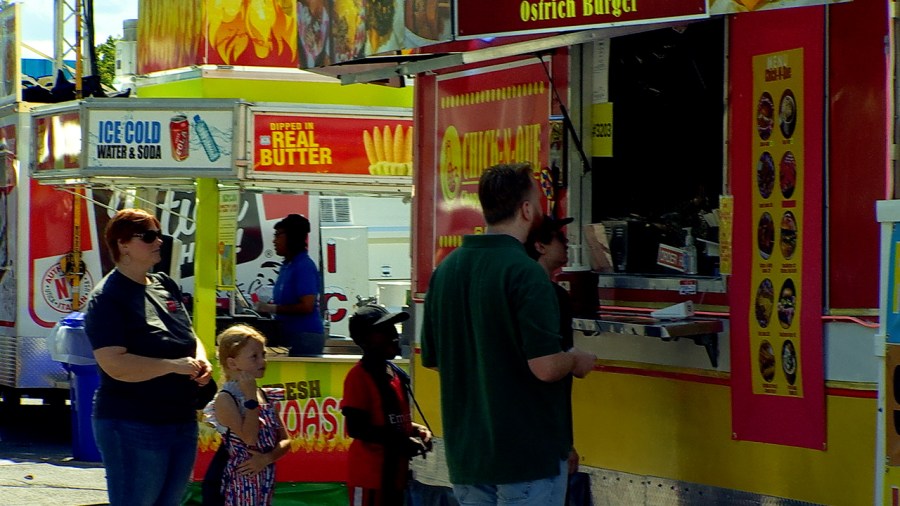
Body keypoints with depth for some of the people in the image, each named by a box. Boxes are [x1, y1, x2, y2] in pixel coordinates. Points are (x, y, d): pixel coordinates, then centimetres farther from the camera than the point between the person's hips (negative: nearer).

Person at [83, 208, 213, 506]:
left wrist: (200, 361, -1)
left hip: (182, 422, 8)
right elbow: (115, 364, -23)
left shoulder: (166, 286, 11)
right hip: (133, 426, -8)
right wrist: (174, 366, -24)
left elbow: (189, 336, 22)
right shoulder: (107, 299, -13)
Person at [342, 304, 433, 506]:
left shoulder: (396, 374, 12)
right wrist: (400, 442, -23)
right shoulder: (359, 376, -15)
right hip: (369, 473, -10)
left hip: (395, 471, 10)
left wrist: (416, 430, 4)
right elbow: (356, 428, -20)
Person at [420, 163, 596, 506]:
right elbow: (546, 367, -23)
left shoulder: (446, 269, 6)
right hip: (527, 452, -7)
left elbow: (431, 358, 14)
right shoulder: (525, 273, -18)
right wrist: (577, 361, -2)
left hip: (465, 452, 7)